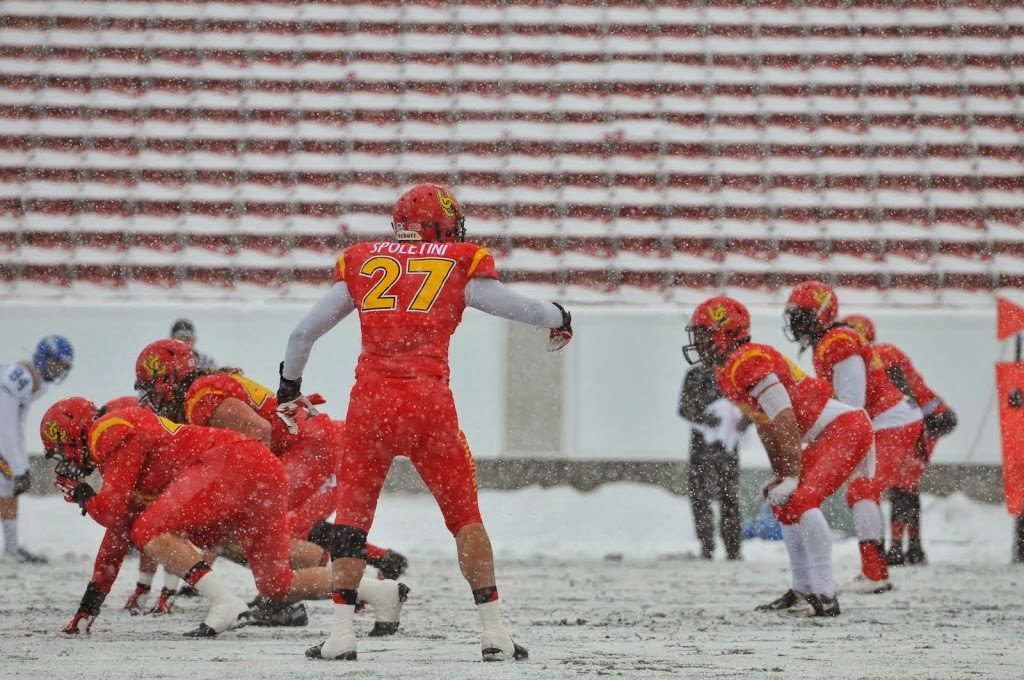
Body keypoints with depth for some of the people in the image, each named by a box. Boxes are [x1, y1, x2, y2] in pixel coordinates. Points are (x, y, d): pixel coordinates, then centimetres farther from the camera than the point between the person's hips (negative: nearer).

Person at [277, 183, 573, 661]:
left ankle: (341, 633, 7)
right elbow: (521, 308, 6)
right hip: (429, 402, -1)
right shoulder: (459, 265, 7)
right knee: (463, 512, 13)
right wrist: (559, 319, 28)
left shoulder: (360, 263, 13)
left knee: (352, 511, 15)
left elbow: (302, 333, 14)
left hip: (369, 402, 1)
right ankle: (493, 633, 10)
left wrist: (289, 387, 30)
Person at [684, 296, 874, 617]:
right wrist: (779, 475, 16)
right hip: (827, 435, 11)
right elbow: (765, 425, 19)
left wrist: (792, 476, -22)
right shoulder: (728, 370, 13)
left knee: (801, 499, -23)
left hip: (846, 428, -11)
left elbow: (785, 422, -24)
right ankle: (802, 591, 22)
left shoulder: (747, 364, -19)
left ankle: (824, 598, -23)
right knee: (783, 501, 16)